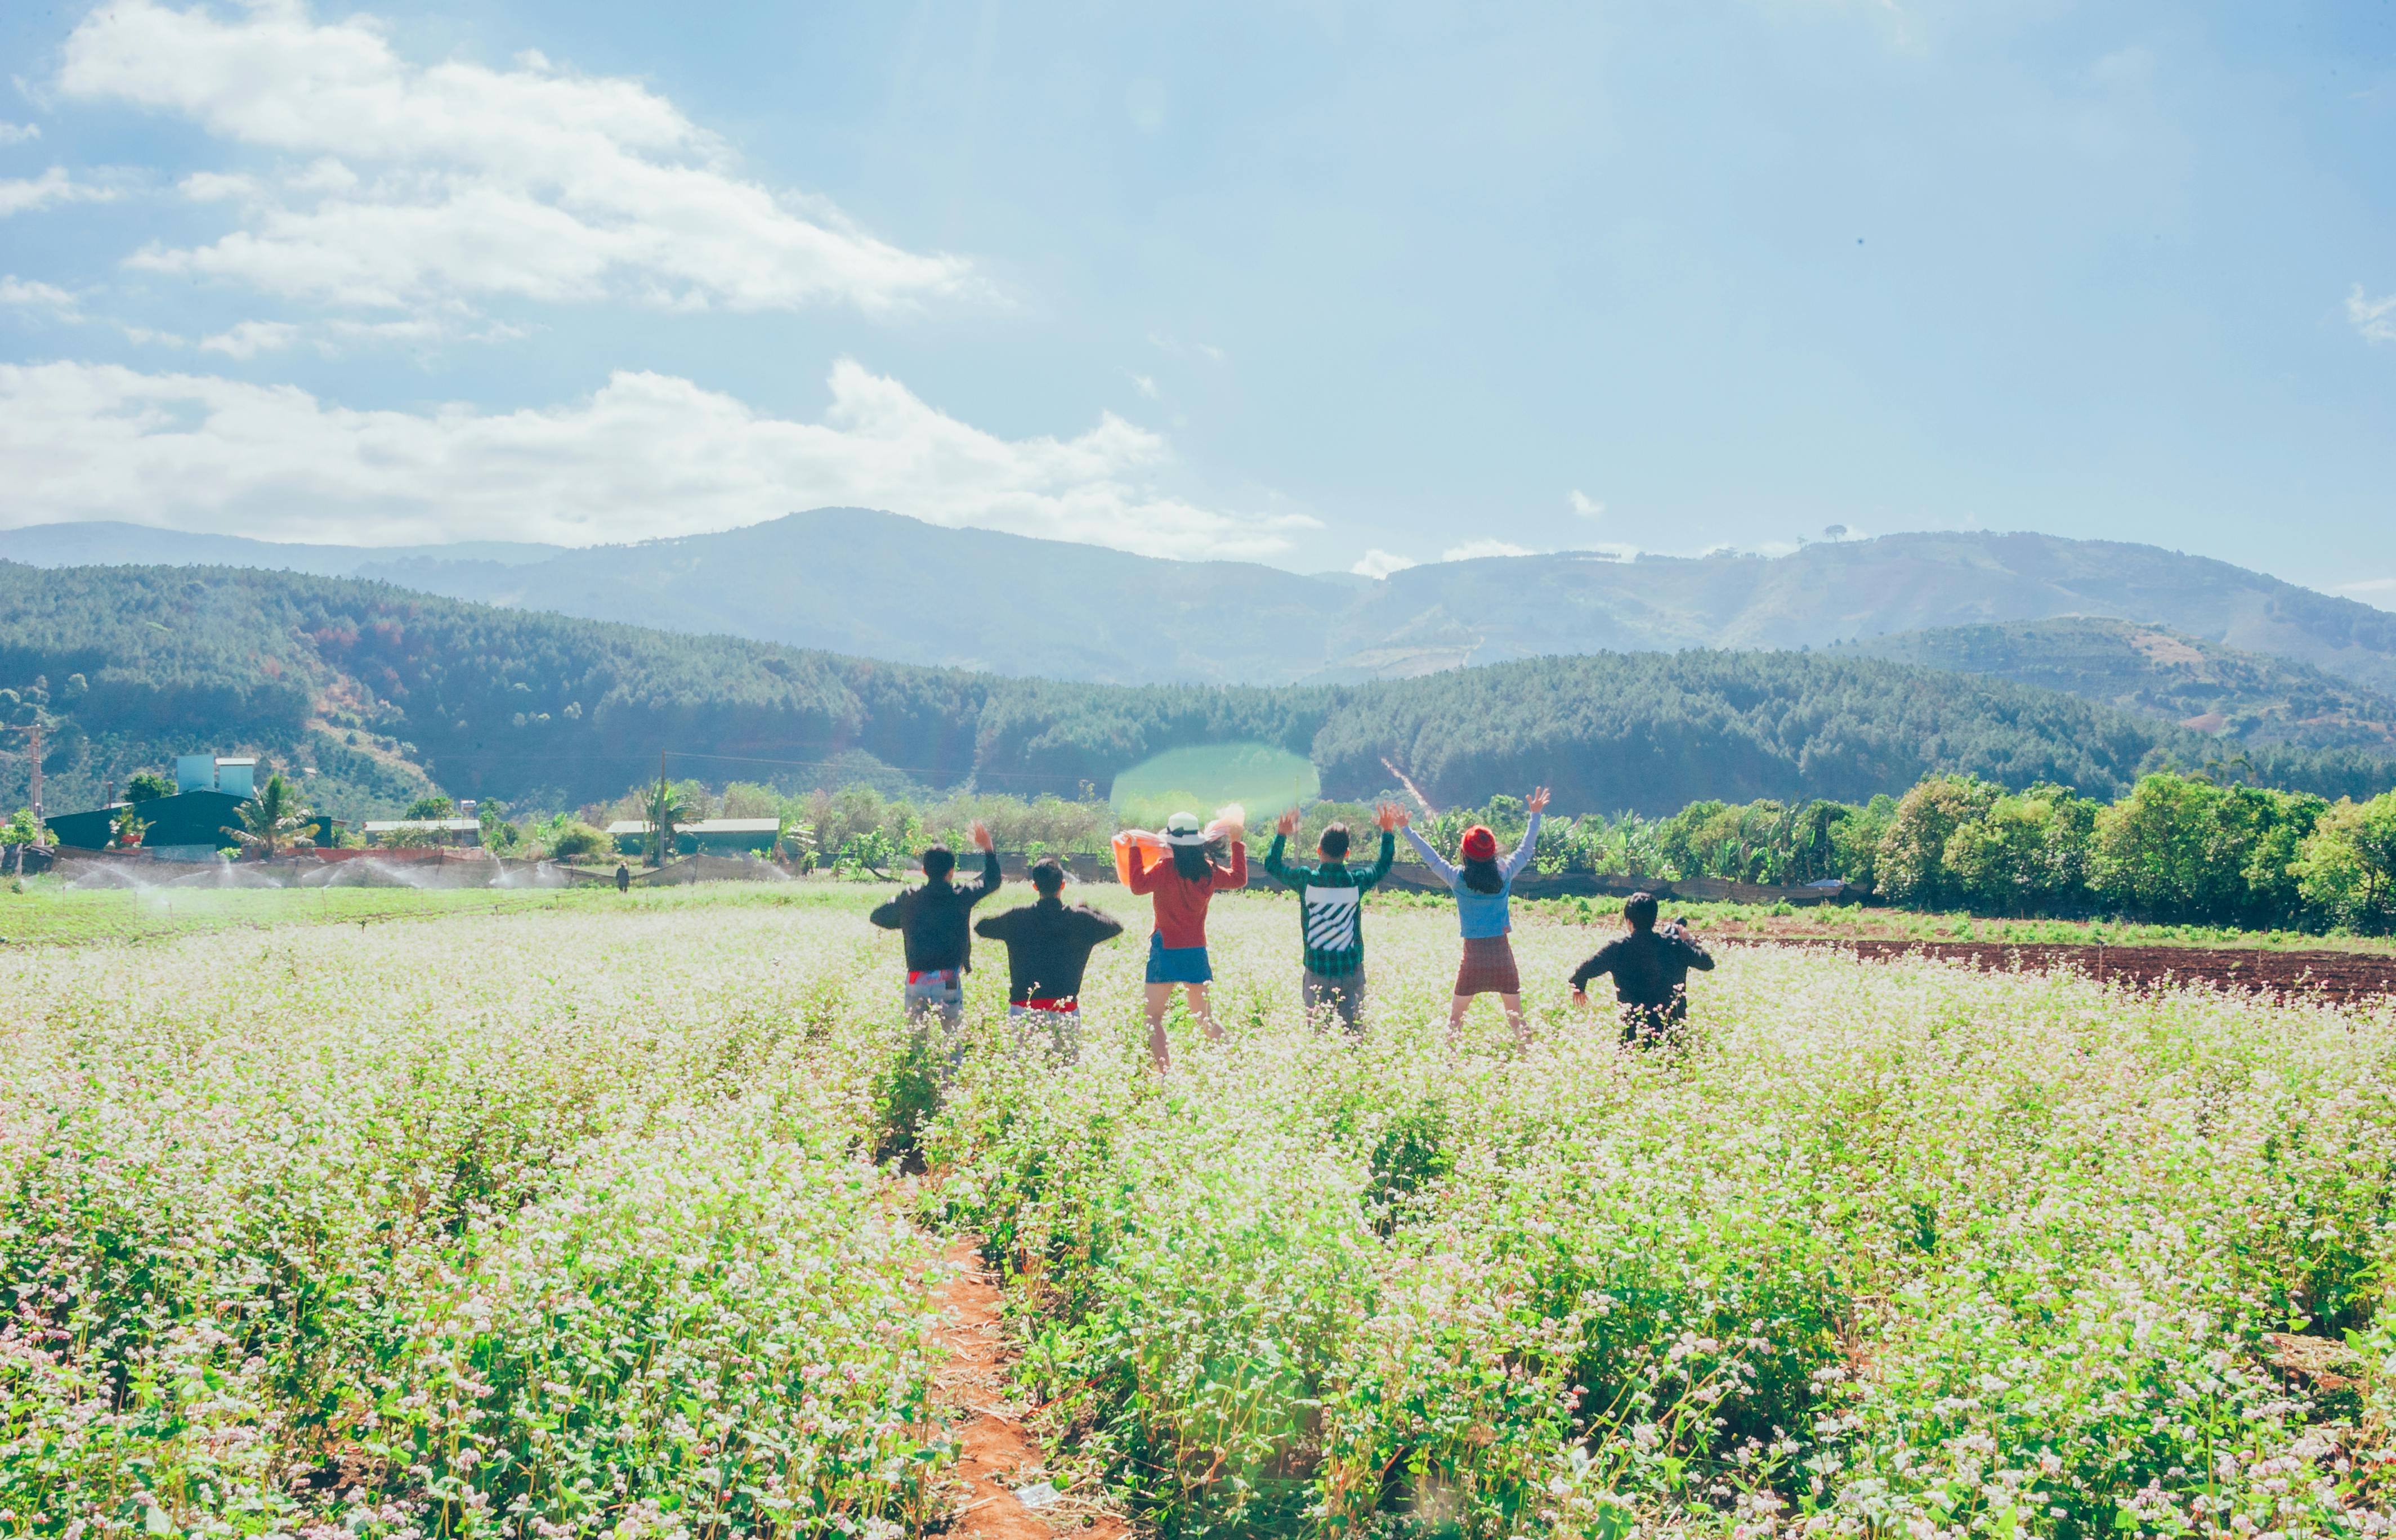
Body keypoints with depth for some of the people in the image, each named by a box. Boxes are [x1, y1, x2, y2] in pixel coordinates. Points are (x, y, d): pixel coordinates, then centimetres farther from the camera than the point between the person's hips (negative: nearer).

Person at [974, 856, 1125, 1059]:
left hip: (1023, 1008, 0)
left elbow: (980, 926, 18)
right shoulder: (1080, 918, 2)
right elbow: (1116, 926, 19)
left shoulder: (1018, 918, 2)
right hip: (1065, 1009, 0)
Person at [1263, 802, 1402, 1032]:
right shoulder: (1357, 882, -5)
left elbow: (1271, 866, 11)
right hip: (1351, 972, 0)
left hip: (1316, 973, 0)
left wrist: (1281, 834, 20)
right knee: (1352, 1031, 5)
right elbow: (1383, 865, 16)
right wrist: (1388, 831, 25)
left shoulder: (1306, 879, -7)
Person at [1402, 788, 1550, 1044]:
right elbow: (1526, 850, 11)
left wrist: (1407, 829, 13)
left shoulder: (1458, 879, -7)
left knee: (1455, 1019, 8)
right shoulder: (1505, 874, -3)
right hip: (1502, 951, 1)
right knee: (1516, 1018, 8)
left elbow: (1430, 857, 4)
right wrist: (1536, 816, 22)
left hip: (1473, 953, -1)